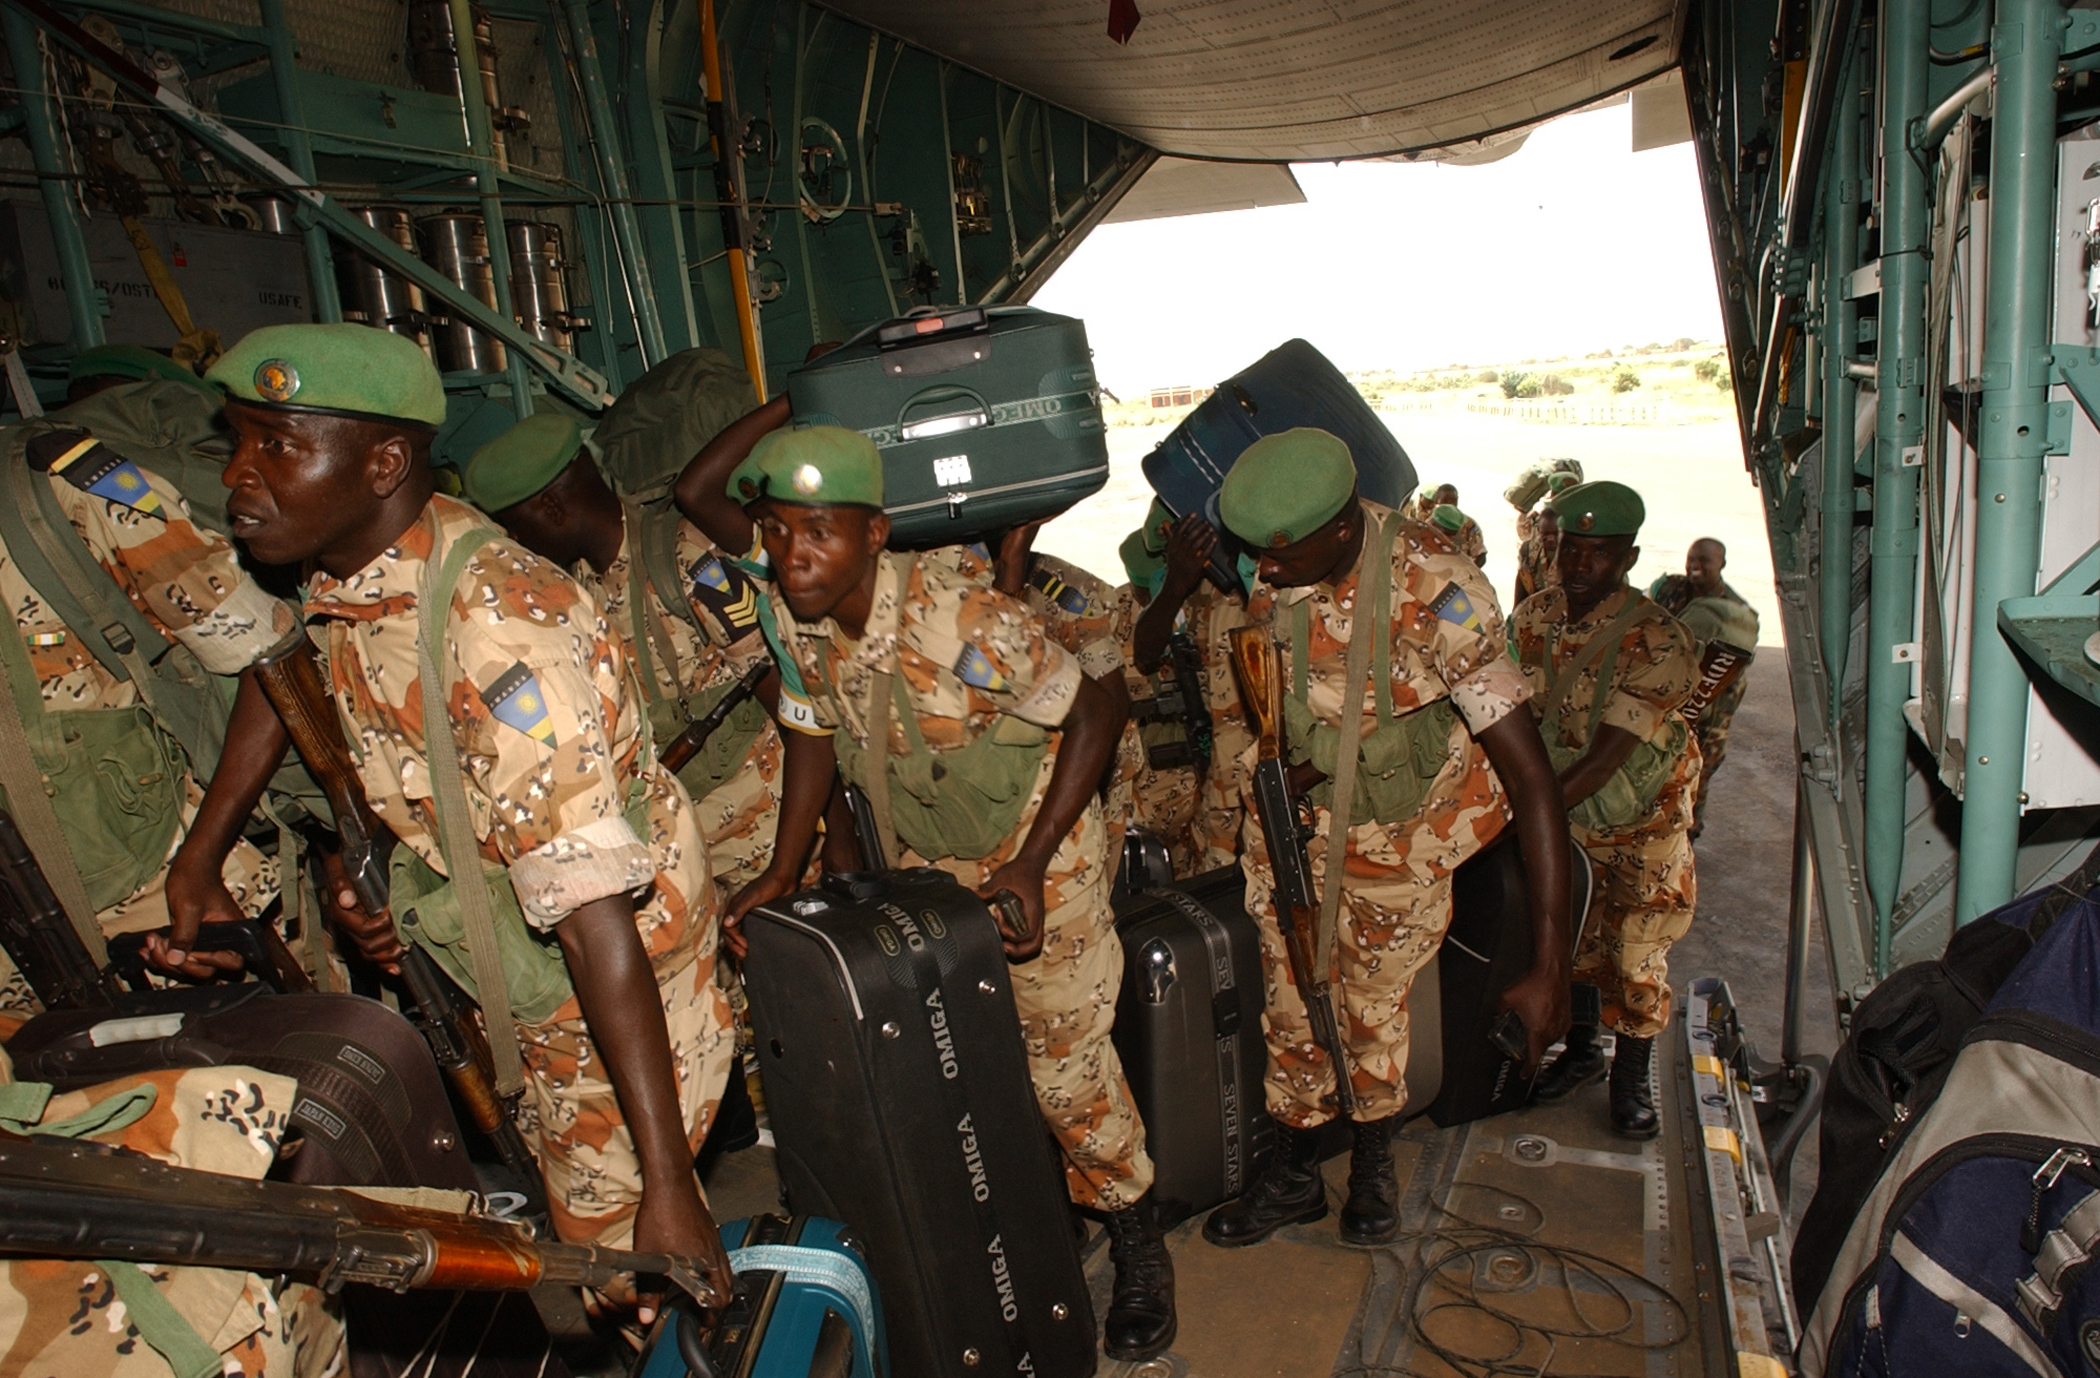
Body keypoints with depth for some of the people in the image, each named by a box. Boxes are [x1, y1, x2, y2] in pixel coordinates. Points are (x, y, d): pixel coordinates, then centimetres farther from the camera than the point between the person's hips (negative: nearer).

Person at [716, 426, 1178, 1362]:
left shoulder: (968, 623, -33)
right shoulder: (792, 621, -13)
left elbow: (1093, 718, -22)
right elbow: (815, 737, 3)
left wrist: (1028, 866, -25)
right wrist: (782, 872, -3)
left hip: (1037, 856, -5)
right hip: (921, 865, 6)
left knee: (1065, 1062, 2)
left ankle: (1136, 1243, 27)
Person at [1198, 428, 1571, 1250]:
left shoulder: (1436, 595, -33)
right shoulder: (1272, 573, -17)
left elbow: (1532, 782, -34)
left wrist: (1550, 970, -38)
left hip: (1398, 837, -3)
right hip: (1297, 819, 4)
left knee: (1373, 1012, 14)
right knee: (1293, 1009, 12)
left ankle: (1373, 1169, 42)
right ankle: (1294, 1179, 35)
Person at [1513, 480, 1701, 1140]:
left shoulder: (1657, 640, -24)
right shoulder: (1530, 617, -8)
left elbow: (1607, 756, -28)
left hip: (1641, 820, -4)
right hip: (1565, 814, 4)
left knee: (1637, 957, 2)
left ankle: (1631, 1078, 24)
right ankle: (1580, 1051, 36)